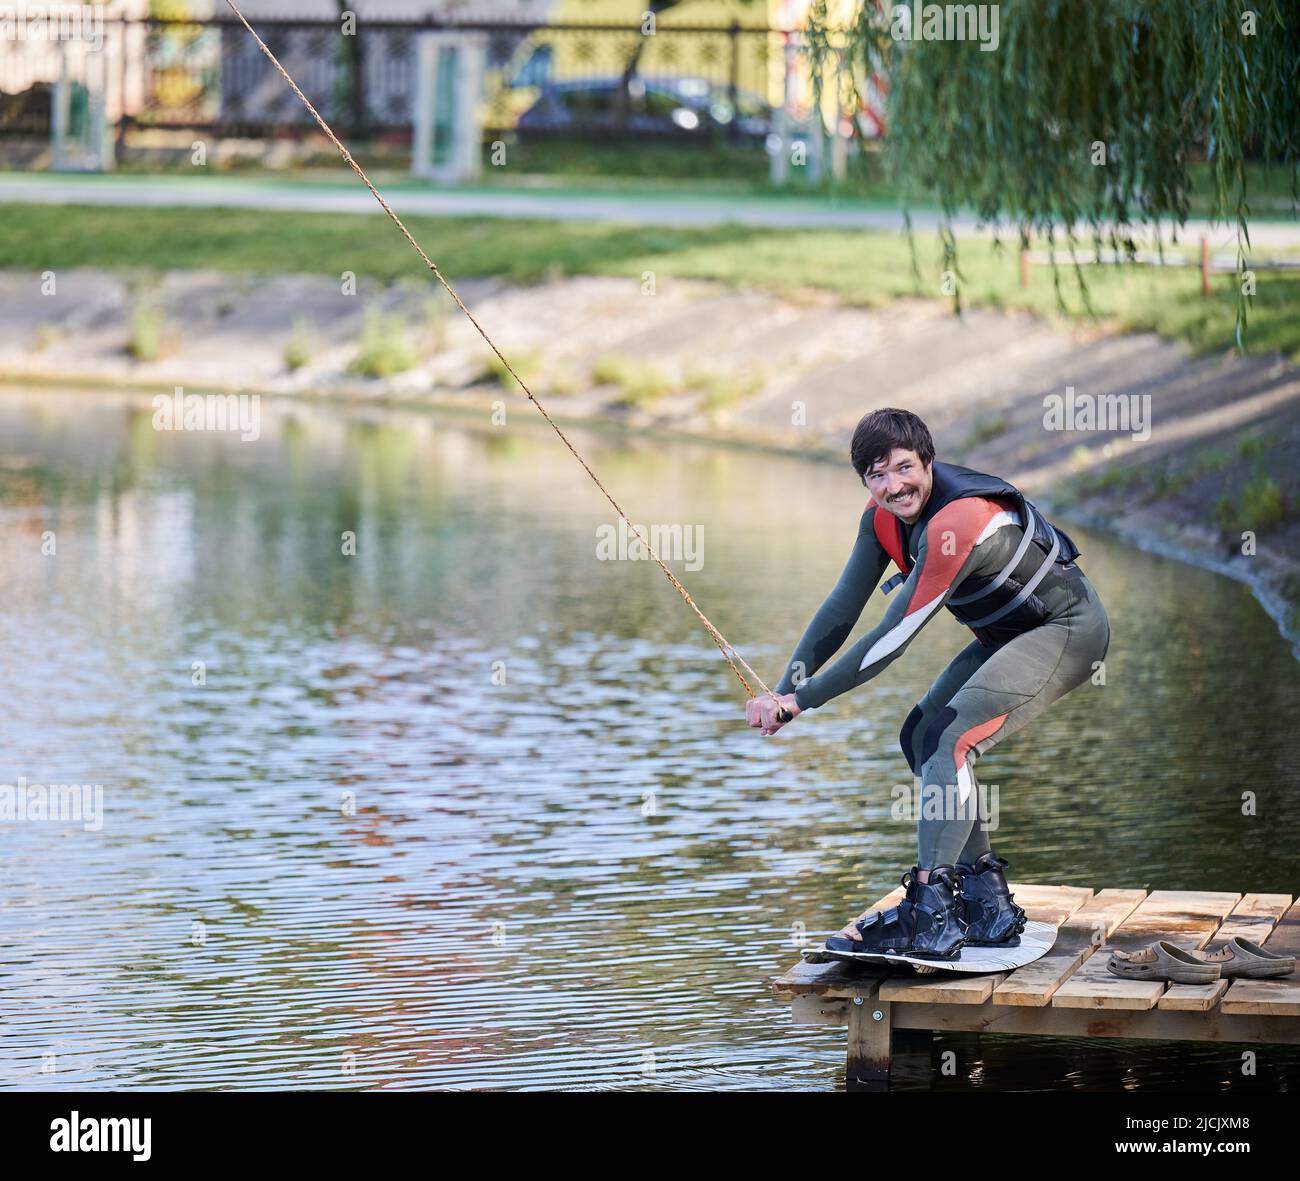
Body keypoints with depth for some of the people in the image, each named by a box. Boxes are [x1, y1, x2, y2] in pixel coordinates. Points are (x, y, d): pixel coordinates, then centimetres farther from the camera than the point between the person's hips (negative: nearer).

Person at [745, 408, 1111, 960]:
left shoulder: (956, 524, -32)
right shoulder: (885, 515, -5)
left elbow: (892, 640, -29)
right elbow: (843, 607, -2)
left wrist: (802, 701, -23)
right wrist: (785, 690, -14)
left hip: (1067, 630, -10)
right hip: (1008, 634, 10)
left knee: (951, 739, -24)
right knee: (921, 734, 6)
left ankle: (928, 918, -31)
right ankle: (988, 905, 10)